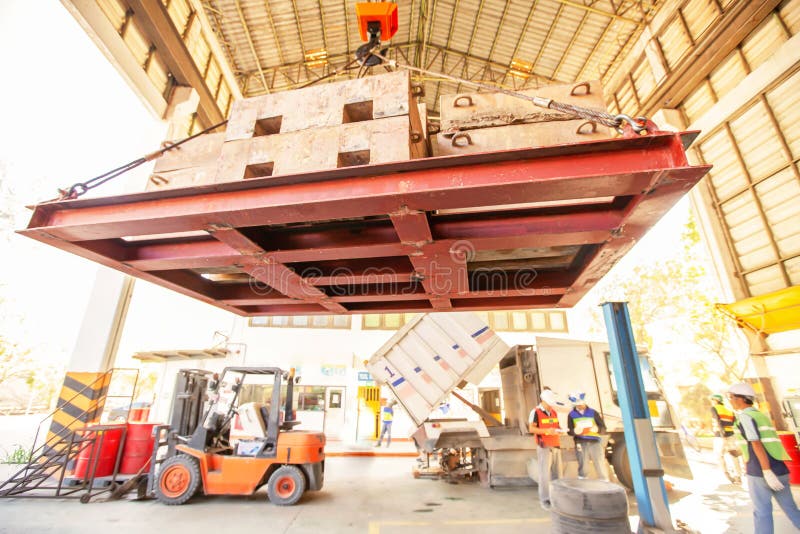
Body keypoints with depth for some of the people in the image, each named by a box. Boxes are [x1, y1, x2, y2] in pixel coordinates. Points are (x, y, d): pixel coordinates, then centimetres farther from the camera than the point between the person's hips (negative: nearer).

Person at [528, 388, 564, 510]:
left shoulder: (554, 412, 11)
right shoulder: (535, 412, -10)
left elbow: (557, 425, 20)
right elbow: (531, 429, -14)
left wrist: (559, 429, -3)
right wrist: (546, 430, -25)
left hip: (556, 446, 6)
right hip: (544, 447, -6)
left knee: (557, 472, 9)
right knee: (545, 473, -5)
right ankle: (544, 500, 5)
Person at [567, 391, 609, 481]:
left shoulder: (593, 412, 6)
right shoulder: (571, 415, 6)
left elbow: (603, 428, 4)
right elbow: (570, 431, 3)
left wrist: (597, 429, -18)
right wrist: (575, 431, -20)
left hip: (595, 442, 0)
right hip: (581, 443, 0)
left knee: (601, 466, 3)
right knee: (582, 466, 4)